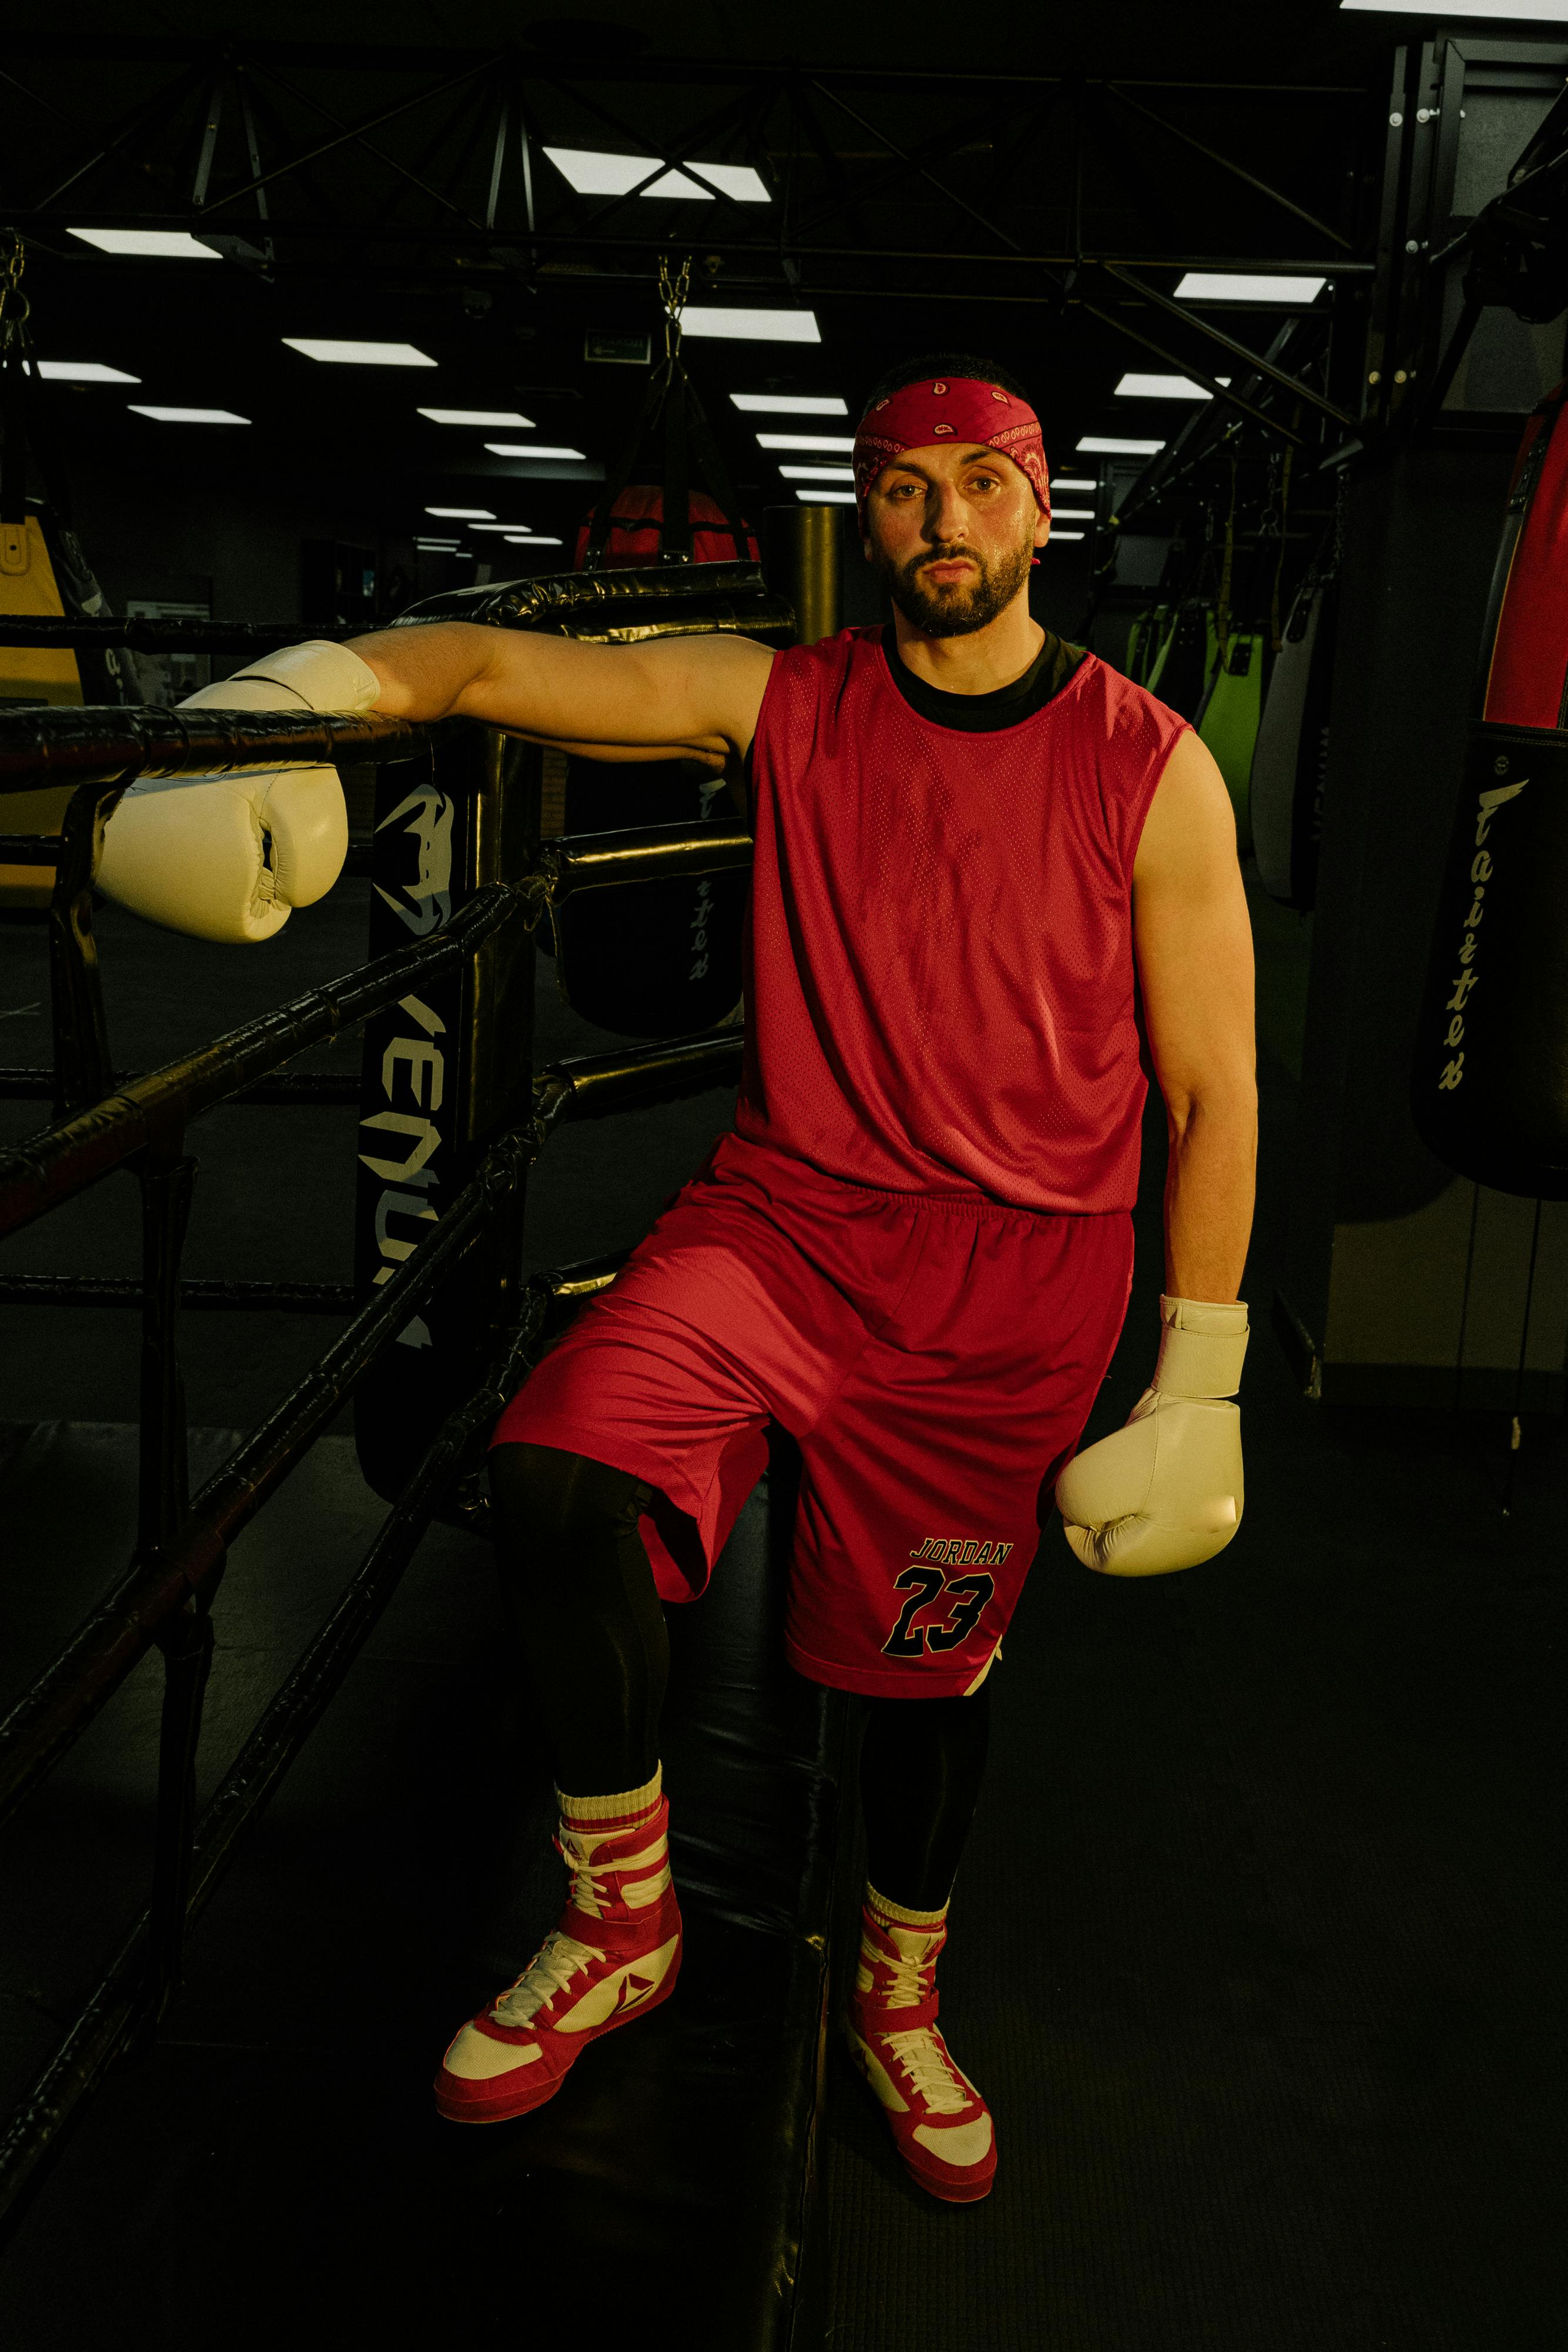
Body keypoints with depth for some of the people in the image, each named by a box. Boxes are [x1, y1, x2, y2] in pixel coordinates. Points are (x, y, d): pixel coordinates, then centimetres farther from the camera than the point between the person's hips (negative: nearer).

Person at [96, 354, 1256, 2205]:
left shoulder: (1149, 768, -3)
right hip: (784, 1214, 1)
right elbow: (493, 664, -3)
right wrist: (304, 686, -24)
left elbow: (1210, 1091, 0)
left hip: (1012, 1282, 0)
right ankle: (619, 1927, 0)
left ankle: (898, 2000, 41)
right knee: (561, 1478, -24)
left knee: (928, 1662, 11)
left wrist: (1197, 1376, -1)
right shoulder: (786, 706, 2)